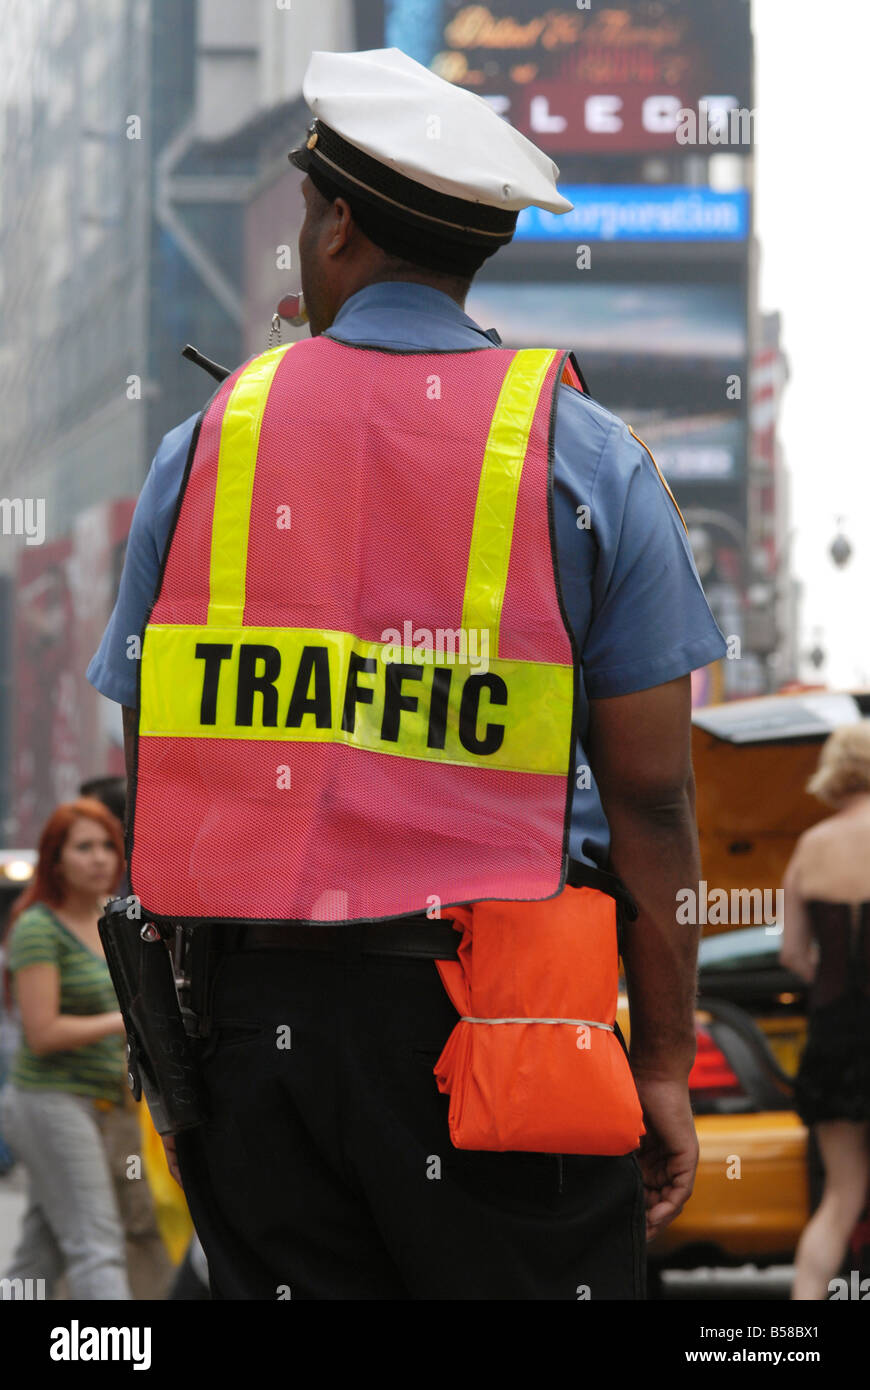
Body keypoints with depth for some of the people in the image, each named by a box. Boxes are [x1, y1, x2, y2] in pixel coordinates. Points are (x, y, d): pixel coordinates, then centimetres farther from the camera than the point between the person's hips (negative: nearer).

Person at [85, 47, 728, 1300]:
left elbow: (152, 780, 8)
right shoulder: (583, 455, 1)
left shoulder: (205, 442, 7)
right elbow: (650, 795, -2)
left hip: (252, 1005, 3)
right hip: (492, 1009, -3)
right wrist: (664, 1064, 4)